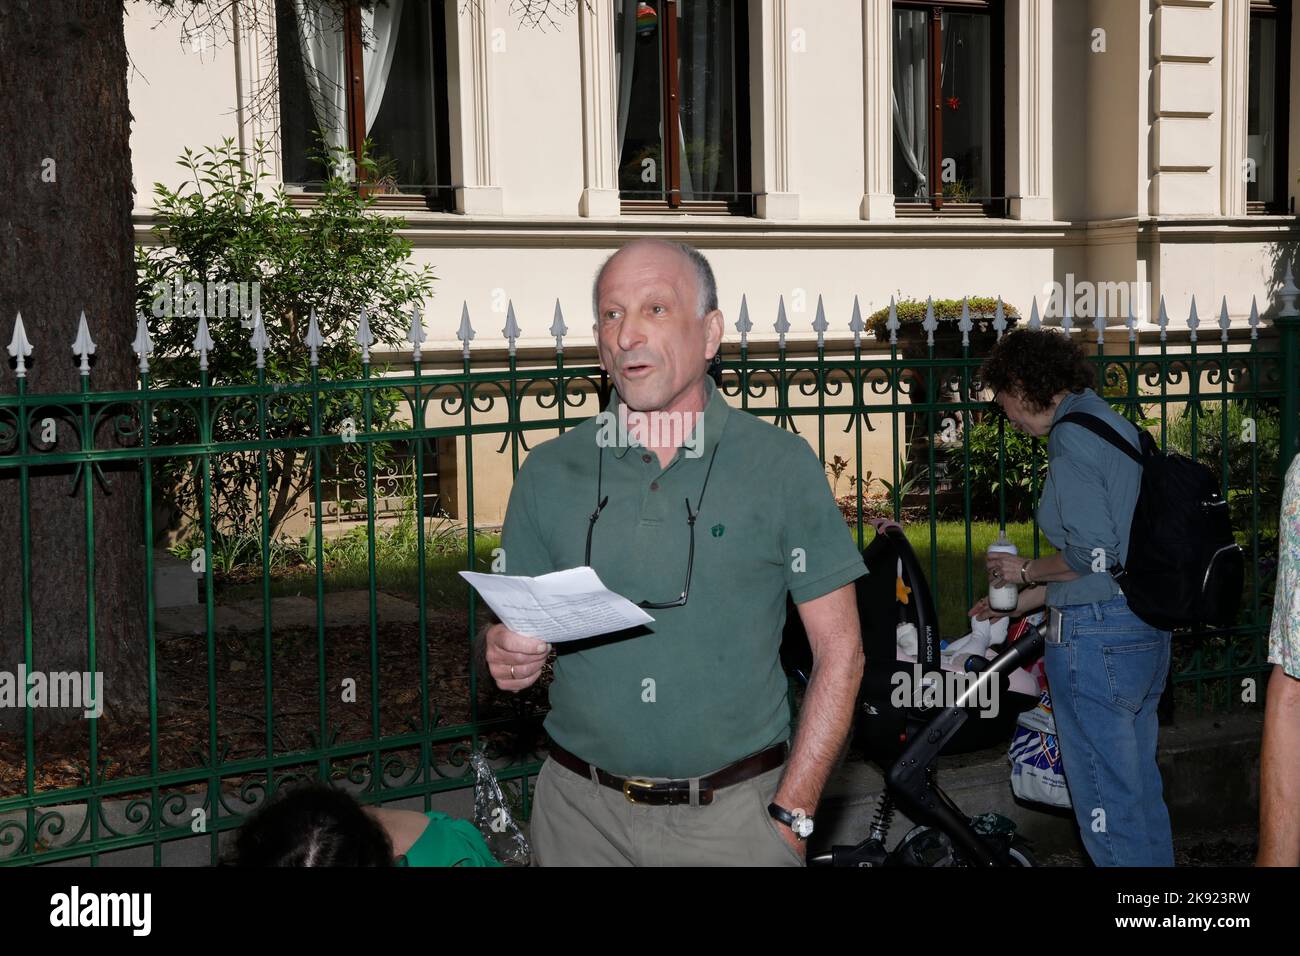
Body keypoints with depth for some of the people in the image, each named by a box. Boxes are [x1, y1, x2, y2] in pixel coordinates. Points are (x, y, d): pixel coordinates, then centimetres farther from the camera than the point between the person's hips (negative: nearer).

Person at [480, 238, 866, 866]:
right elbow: (512, 632, 10)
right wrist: (505, 656, -14)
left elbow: (838, 649, -3)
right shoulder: (549, 472, 3)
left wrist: (792, 814, -9)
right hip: (581, 810, 2)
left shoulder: (782, 464, -3)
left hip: (735, 814, -2)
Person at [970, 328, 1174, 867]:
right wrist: (1021, 601, 21)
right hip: (1148, 634, 10)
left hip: (1096, 639, -10)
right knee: (1142, 789, 18)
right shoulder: (1117, 426, 16)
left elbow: (1092, 554, -21)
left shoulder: (1071, 435, -13)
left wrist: (1025, 571, -4)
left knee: (1106, 806, -1)